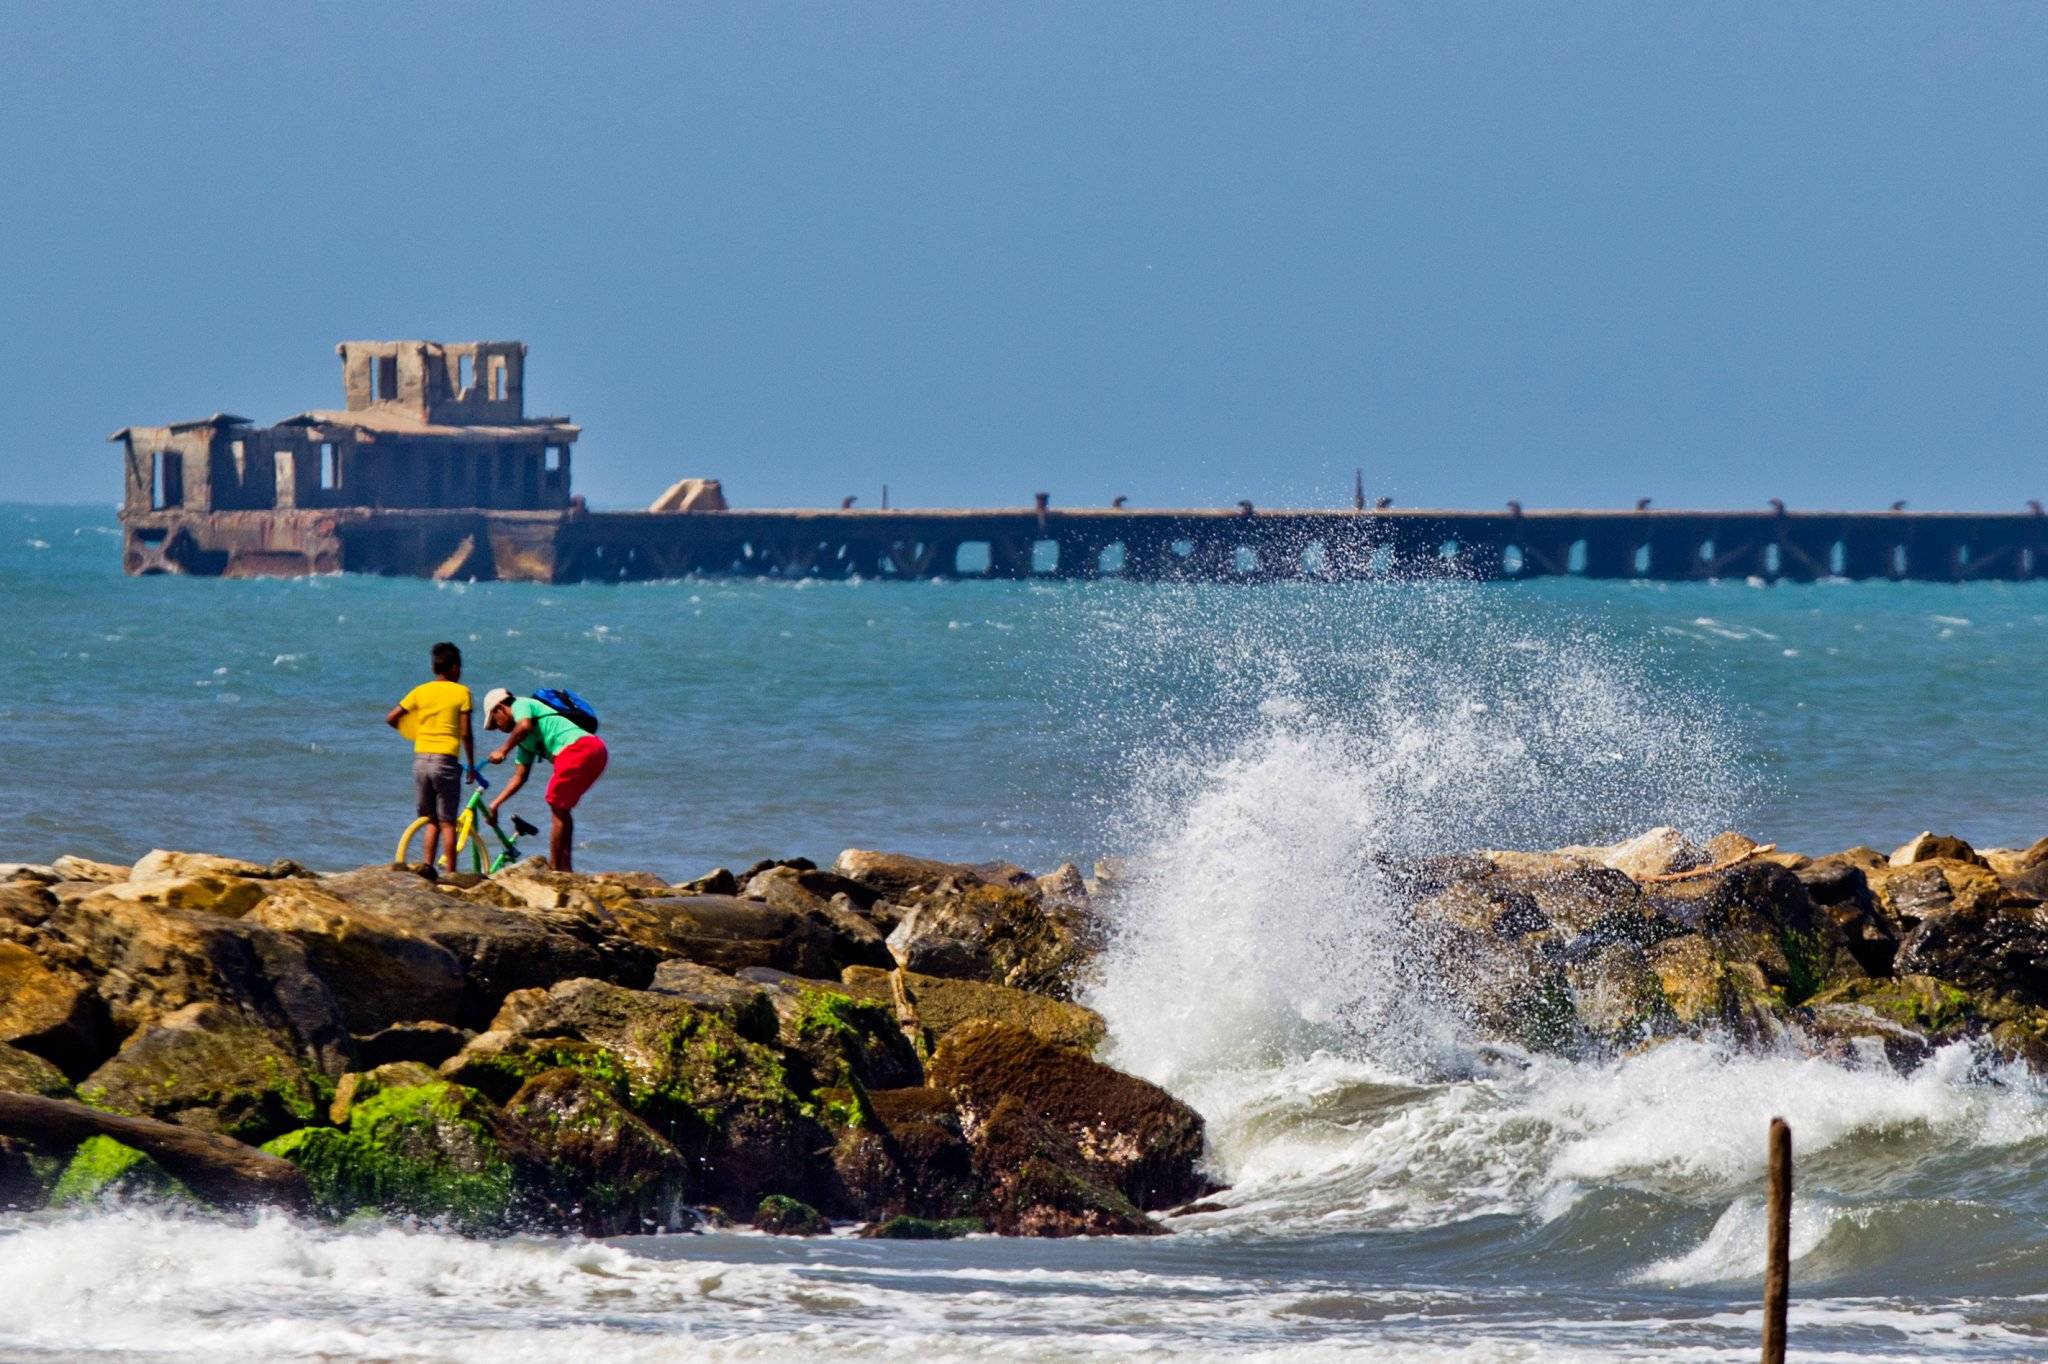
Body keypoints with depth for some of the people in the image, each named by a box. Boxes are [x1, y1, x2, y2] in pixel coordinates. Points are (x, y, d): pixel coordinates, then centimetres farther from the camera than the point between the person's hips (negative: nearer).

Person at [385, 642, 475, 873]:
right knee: (447, 822, 0)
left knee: (432, 821, 14)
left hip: (420, 759, 4)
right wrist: (471, 765, 5)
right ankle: (450, 874, -2)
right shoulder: (461, 692, -2)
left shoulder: (420, 691, 8)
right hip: (445, 760, -4)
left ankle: (427, 868, 4)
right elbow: (466, 733, -5)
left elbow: (391, 718, 5)